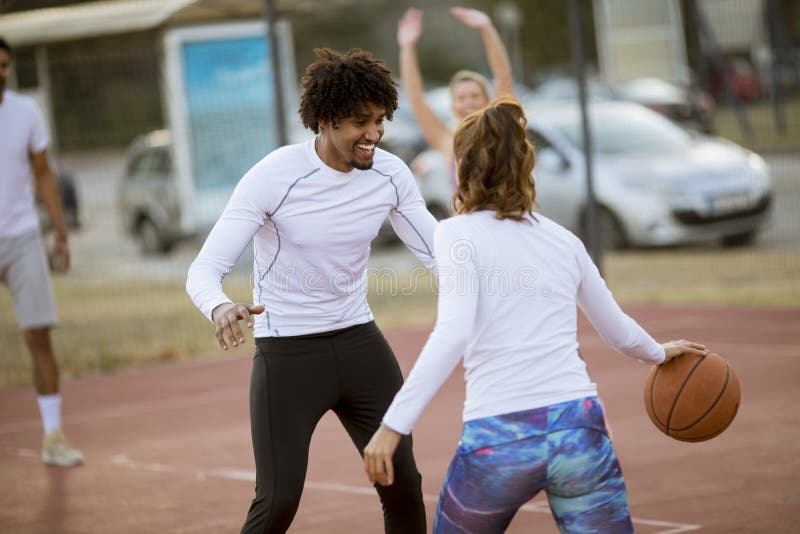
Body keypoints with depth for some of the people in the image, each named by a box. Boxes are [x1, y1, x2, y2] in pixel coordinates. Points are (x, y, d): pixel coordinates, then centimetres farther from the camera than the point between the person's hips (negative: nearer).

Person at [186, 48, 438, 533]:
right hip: (288, 353, -5)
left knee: (403, 483, 5)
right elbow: (204, 272, -22)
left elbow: (439, 251, 5)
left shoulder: (390, 175, -6)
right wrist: (221, 308, -46)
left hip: (359, 344, 5)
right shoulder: (273, 178, -20)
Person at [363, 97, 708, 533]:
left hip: (497, 441, -3)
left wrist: (394, 424, -18)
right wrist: (659, 353, 47)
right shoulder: (564, 240, 14)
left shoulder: (457, 233, 0)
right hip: (579, 427, 3)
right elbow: (619, 332, 25)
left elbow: (452, 334, -15)